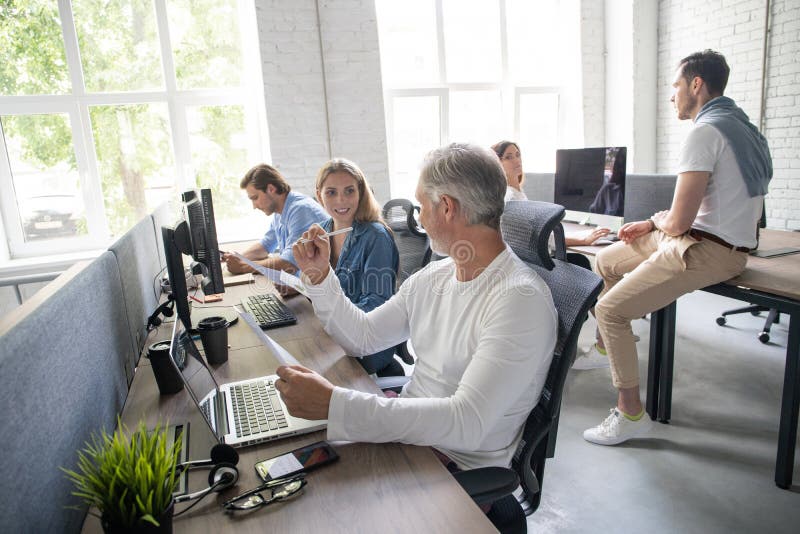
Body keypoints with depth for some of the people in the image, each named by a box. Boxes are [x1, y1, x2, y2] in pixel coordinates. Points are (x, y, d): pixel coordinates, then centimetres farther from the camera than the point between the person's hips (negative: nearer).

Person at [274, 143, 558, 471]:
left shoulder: (520, 299, -24)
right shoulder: (431, 278, 3)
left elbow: (467, 423, -32)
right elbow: (363, 337, 12)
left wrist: (333, 404, -36)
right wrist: (319, 275, 0)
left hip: (462, 466, -6)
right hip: (406, 428, 7)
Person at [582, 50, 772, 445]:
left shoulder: (705, 132, -18)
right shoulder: (741, 127, 14)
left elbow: (679, 221, -23)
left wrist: (656, 222, 0)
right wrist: (652, 225, 12)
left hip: (705, 252, -11)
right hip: (725, 242, 11)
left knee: (610, 309, -15)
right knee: (606, 261, 18)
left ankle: (631, 413, -4)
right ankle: (605, 346, 34)